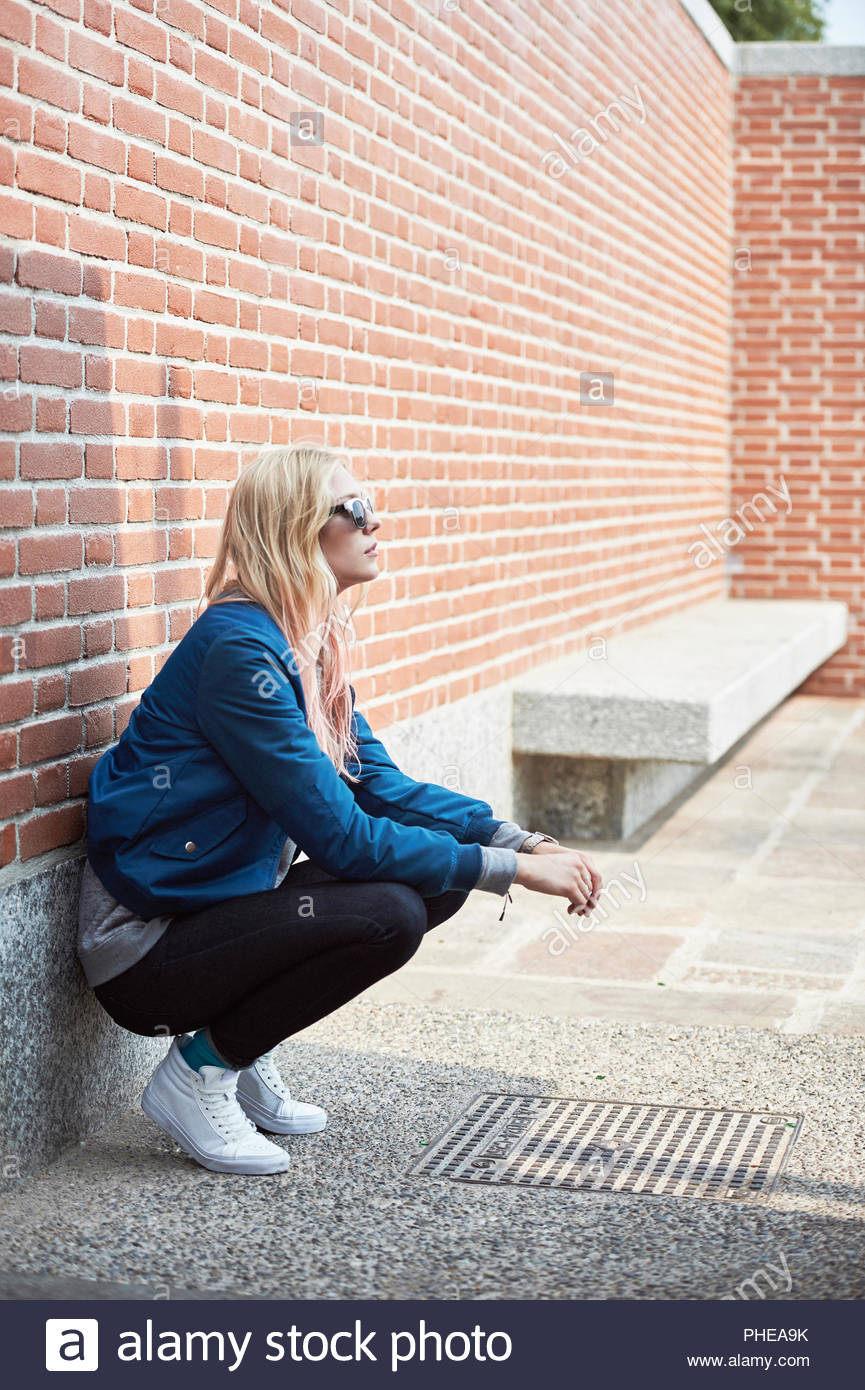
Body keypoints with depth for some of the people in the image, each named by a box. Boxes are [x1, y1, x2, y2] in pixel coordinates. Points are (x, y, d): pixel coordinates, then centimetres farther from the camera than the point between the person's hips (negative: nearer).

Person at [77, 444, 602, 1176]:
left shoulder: (312, 641, 5)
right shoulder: (239, 649, -24)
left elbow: (383, 784, 5)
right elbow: (339, 835, -25)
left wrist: (525, 842, -6)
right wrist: (508, 868, -21)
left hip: (228, 899, 9)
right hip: (145, 949, -9)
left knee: (439, 874, -2)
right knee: (388, 915, -25)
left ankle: (248, 1054, 9)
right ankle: (199, 1069, -6)